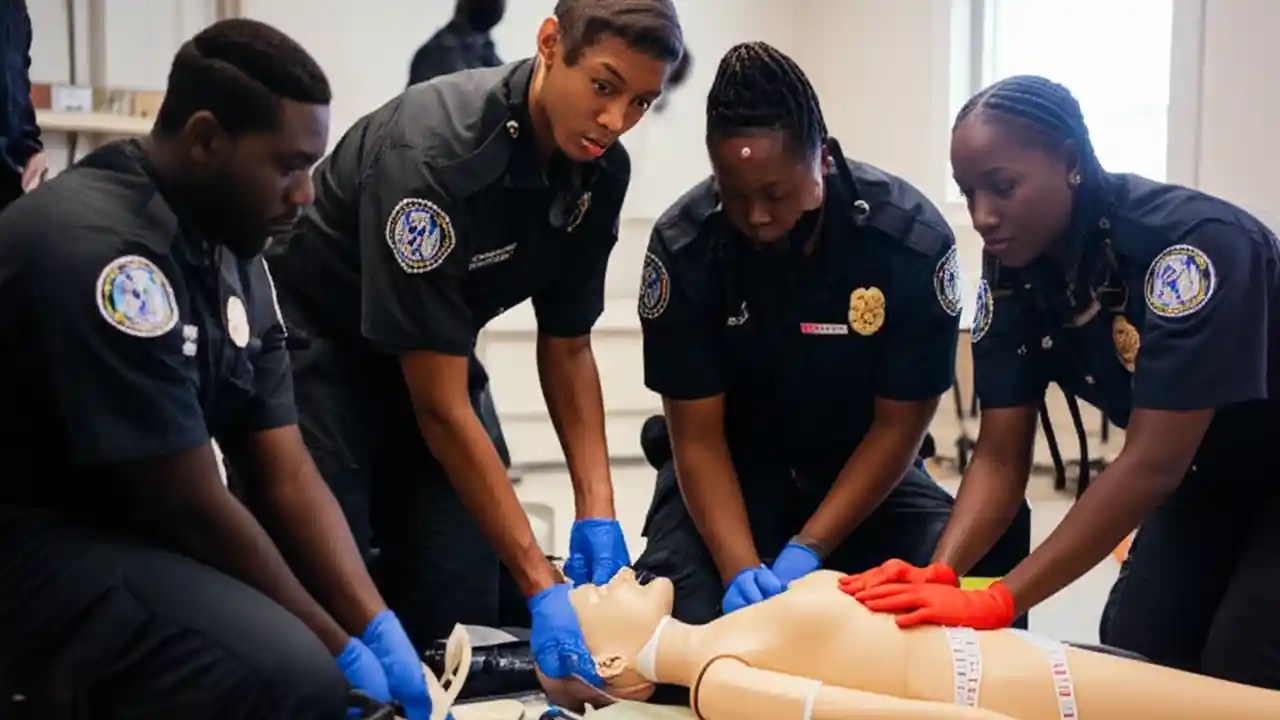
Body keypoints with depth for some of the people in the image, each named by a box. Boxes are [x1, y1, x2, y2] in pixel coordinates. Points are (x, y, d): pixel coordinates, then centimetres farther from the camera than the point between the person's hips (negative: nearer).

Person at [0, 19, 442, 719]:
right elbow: (194, 507, -21)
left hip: (133, 523, 9)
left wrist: (379, 631, -9)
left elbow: (285, 476, 2)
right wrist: (340, 651, -12)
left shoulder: (234, 254, 4)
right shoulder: (99, 249, -23)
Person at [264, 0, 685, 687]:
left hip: (426, 358, 7)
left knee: (464, 616, -2)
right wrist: (542, 586, -31)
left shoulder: (600, 169, -12)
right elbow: (442, 409, -32)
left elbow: (566, 345, 0)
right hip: (312, 352, -6)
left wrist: (597, 513, -12)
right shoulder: (431, 152, -33)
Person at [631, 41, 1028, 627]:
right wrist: (741, 568, -32)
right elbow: (698, 436, -17)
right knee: (685, 617, -23)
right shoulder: (681, 245, -21)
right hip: (734, 467, 0)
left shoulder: (914, 241, -24)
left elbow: (899, 425, -16)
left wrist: (806, 551, -24)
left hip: (865, 467, 0)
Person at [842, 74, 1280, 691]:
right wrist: (939, 573, -31)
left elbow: (1152, 465, -36)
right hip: (1209, 480, 6)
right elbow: (1000, 456, -13)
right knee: (1128, 663, 0)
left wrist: (999, 602, -39)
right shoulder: (1012, 273, -13)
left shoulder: (1195, 241, -33)